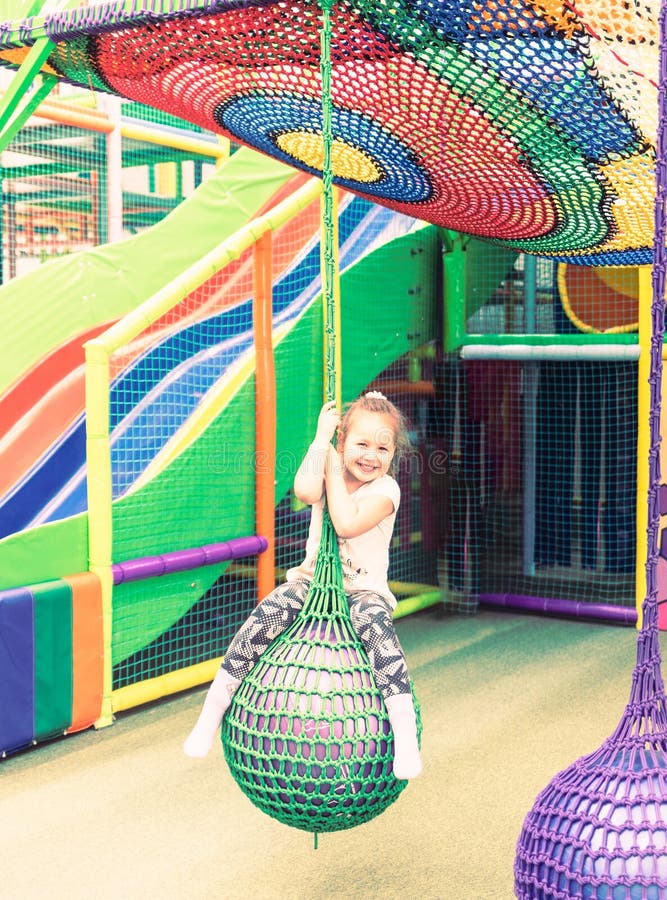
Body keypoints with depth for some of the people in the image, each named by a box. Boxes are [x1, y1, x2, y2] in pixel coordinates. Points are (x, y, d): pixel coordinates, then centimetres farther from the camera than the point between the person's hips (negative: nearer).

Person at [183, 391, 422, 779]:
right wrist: (321, 438, -13)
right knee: (264, 617, -21)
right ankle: (212, 711, -12)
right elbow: (305, 491, -21)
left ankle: (405, 734, -33)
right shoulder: (328, 476, 5)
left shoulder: (385, 488, -6)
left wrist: (333, 469, -15)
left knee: (377, 628, -34)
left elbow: (347, 524, -24)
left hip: (364, 588, -3)